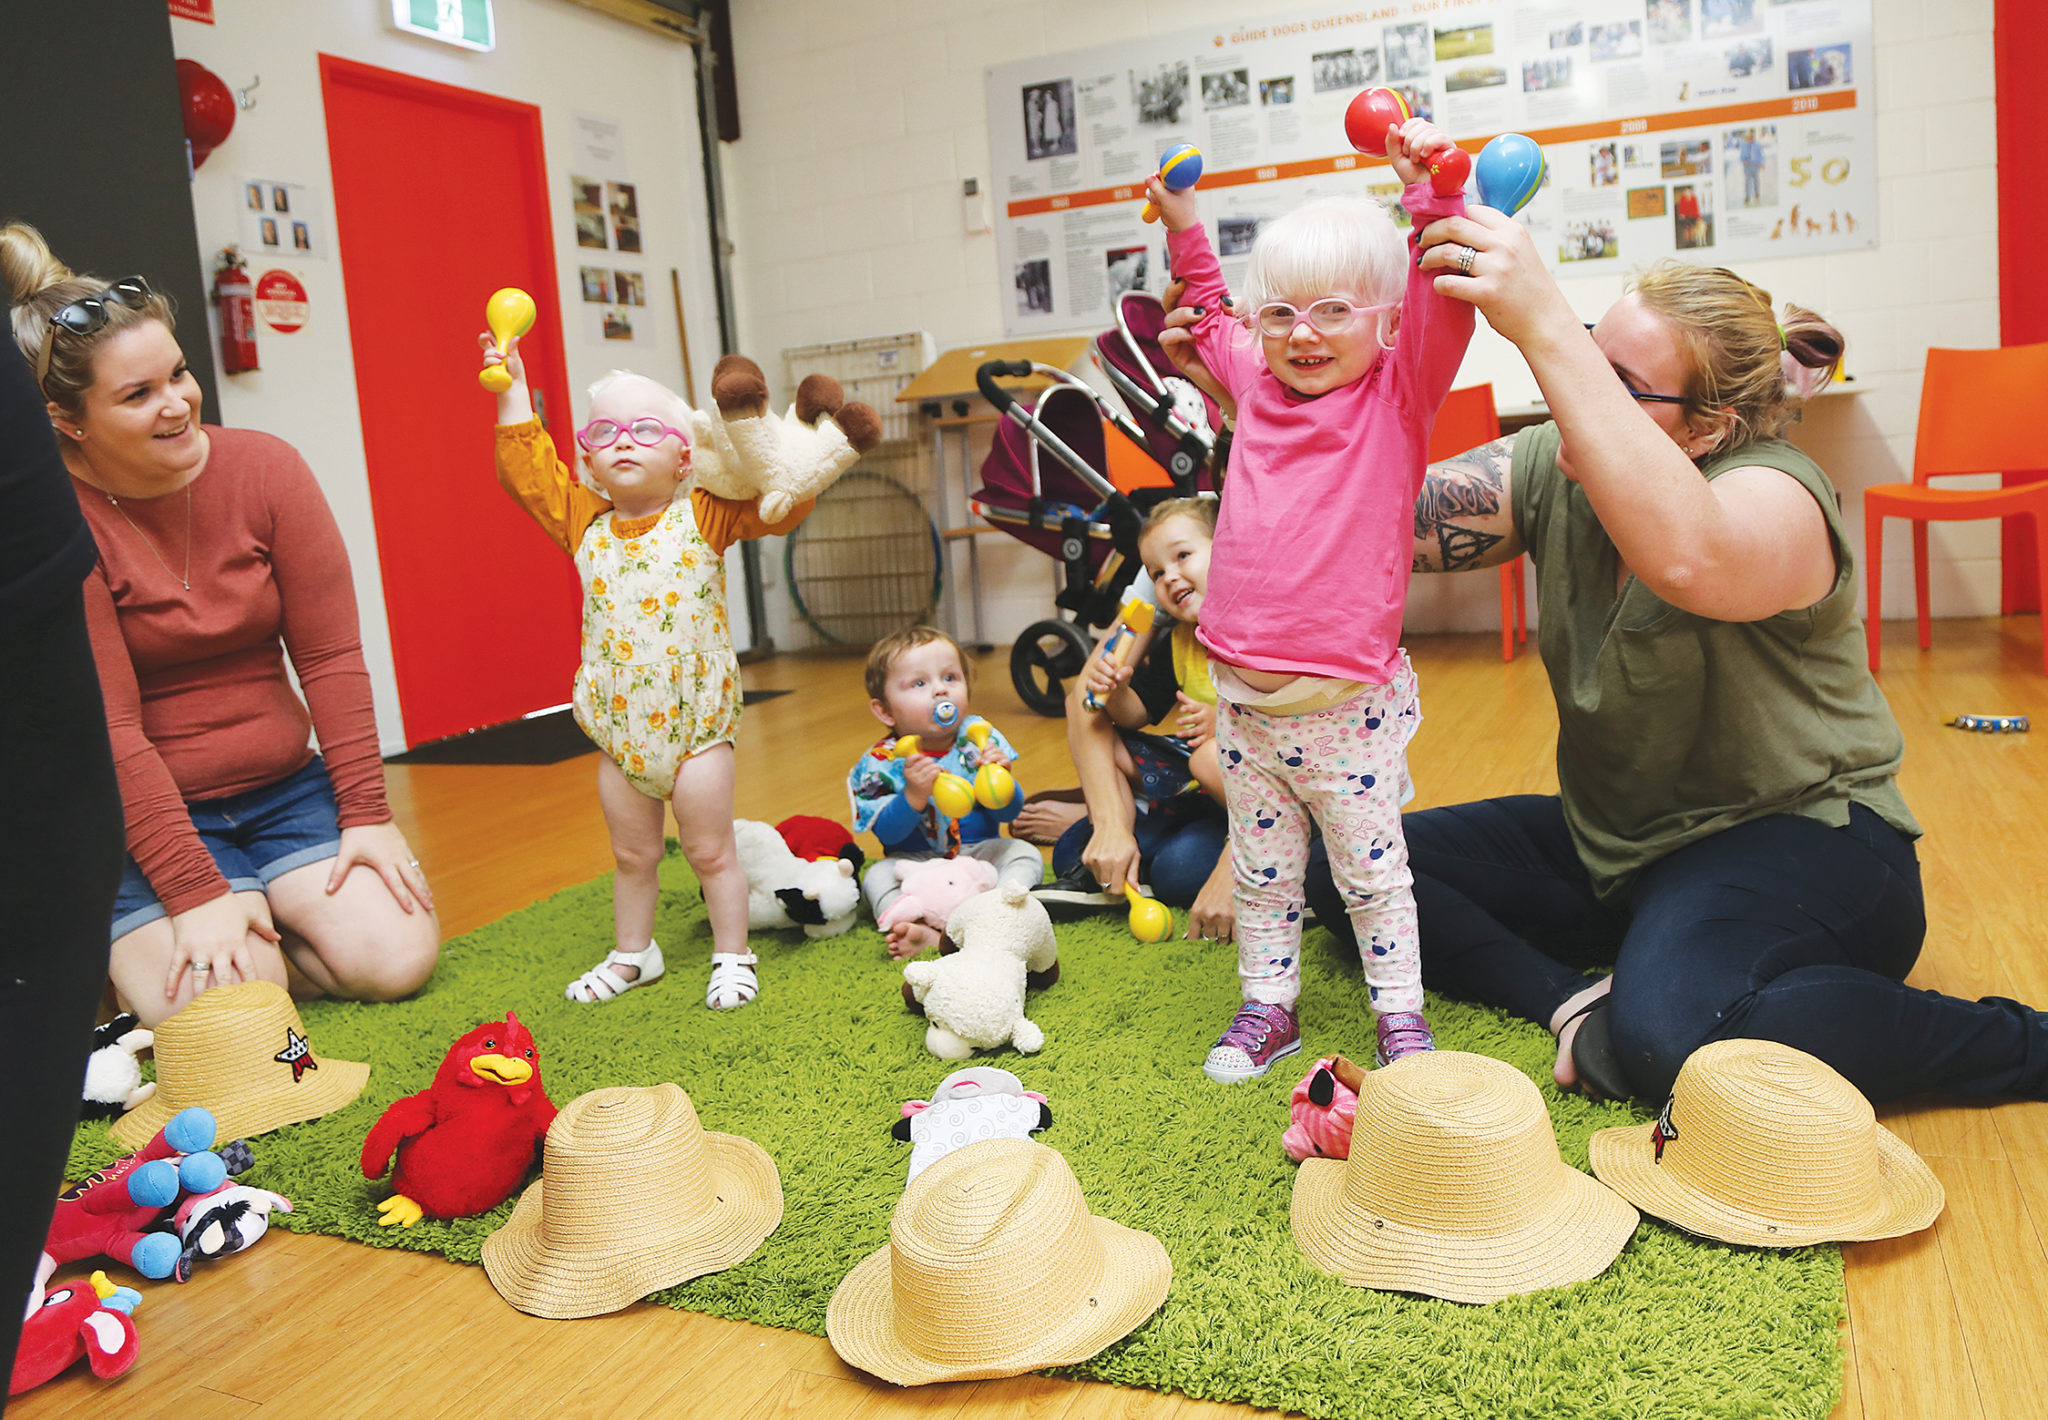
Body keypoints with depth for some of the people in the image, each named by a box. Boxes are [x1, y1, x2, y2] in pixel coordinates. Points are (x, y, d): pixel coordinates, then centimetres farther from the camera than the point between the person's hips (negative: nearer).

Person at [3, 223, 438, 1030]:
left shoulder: (263, 467, -6)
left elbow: (329, 656, -5)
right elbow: (109, 731, -17)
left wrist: (366, 812, -7)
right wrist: (195, 891, -20)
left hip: (283, 788, 3)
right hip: (143, 813, -3)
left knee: (397, 957, -13)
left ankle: (255, 935, 15)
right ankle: (126, 959, 14)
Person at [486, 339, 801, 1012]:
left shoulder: (703, 517, -4)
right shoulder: (584, 523, 6)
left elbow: (785, 503, -11)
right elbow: (526, 469, 9)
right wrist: (512, 389, 7)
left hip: (695, 723, -4)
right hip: (619, 730, 4)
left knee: (711, 851, 6)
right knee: (632, 855, 17)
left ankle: (732, 956, 21)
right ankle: (632, 953, 35)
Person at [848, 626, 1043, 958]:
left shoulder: (979, 738, -6)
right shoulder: (882, 761, -11)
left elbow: (1009, 813, -6)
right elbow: (888, 833, -19)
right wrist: (914, 794, -36)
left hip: (980, 853, 2)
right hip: (916, 861, -1)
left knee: (1025, 854, -21)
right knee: (877, 875, -26)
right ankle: (924, 934, -47)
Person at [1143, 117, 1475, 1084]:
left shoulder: (1399, 394, -5)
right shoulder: (1259, 385, 8)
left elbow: (1443, 306, -22)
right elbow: (1206, 317, 28)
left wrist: (1430, 190, -31)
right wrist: (1183, 225, 24)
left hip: (1347, 703, -4)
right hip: (1243, 700, 5)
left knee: (1372, 869, 11)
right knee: (1260, 869, 16)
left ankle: (1400, 1014, 27)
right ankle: (1267, 1006, 31)